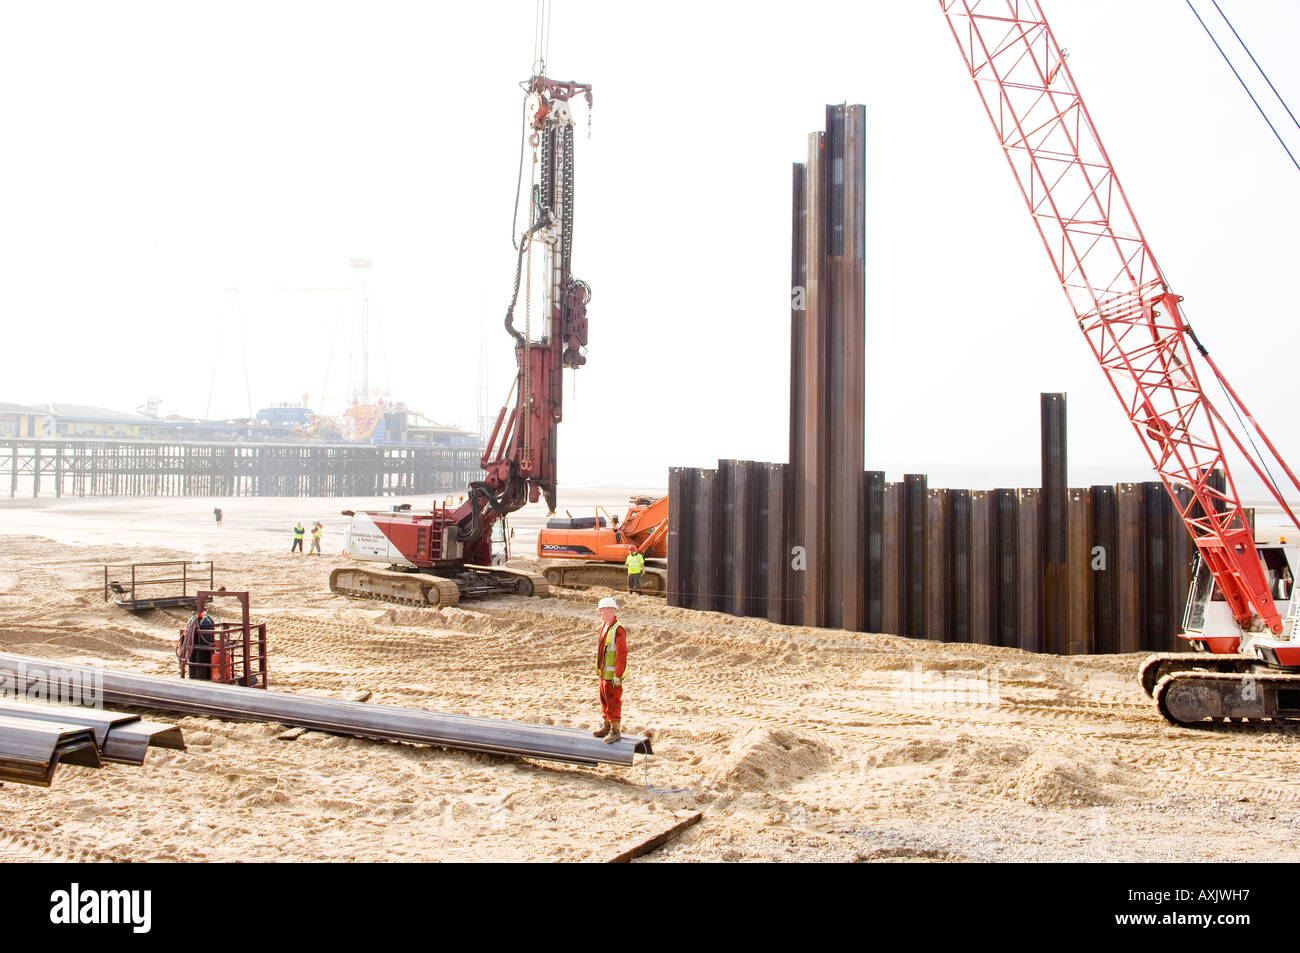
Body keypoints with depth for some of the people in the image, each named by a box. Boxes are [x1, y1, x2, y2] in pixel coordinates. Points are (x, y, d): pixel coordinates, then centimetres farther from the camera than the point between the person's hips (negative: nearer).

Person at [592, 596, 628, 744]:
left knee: (613, 701, -3)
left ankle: (615, 731, 4)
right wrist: (600, 668, 21)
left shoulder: (618, 630, -19)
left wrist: (617, 675, -22)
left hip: (613, 674, -9)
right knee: (604, 700, 17)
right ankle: (606, 727, 29)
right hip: (603, 672, 9)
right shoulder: (604, 626, 11)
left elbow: (622, 654, -21)